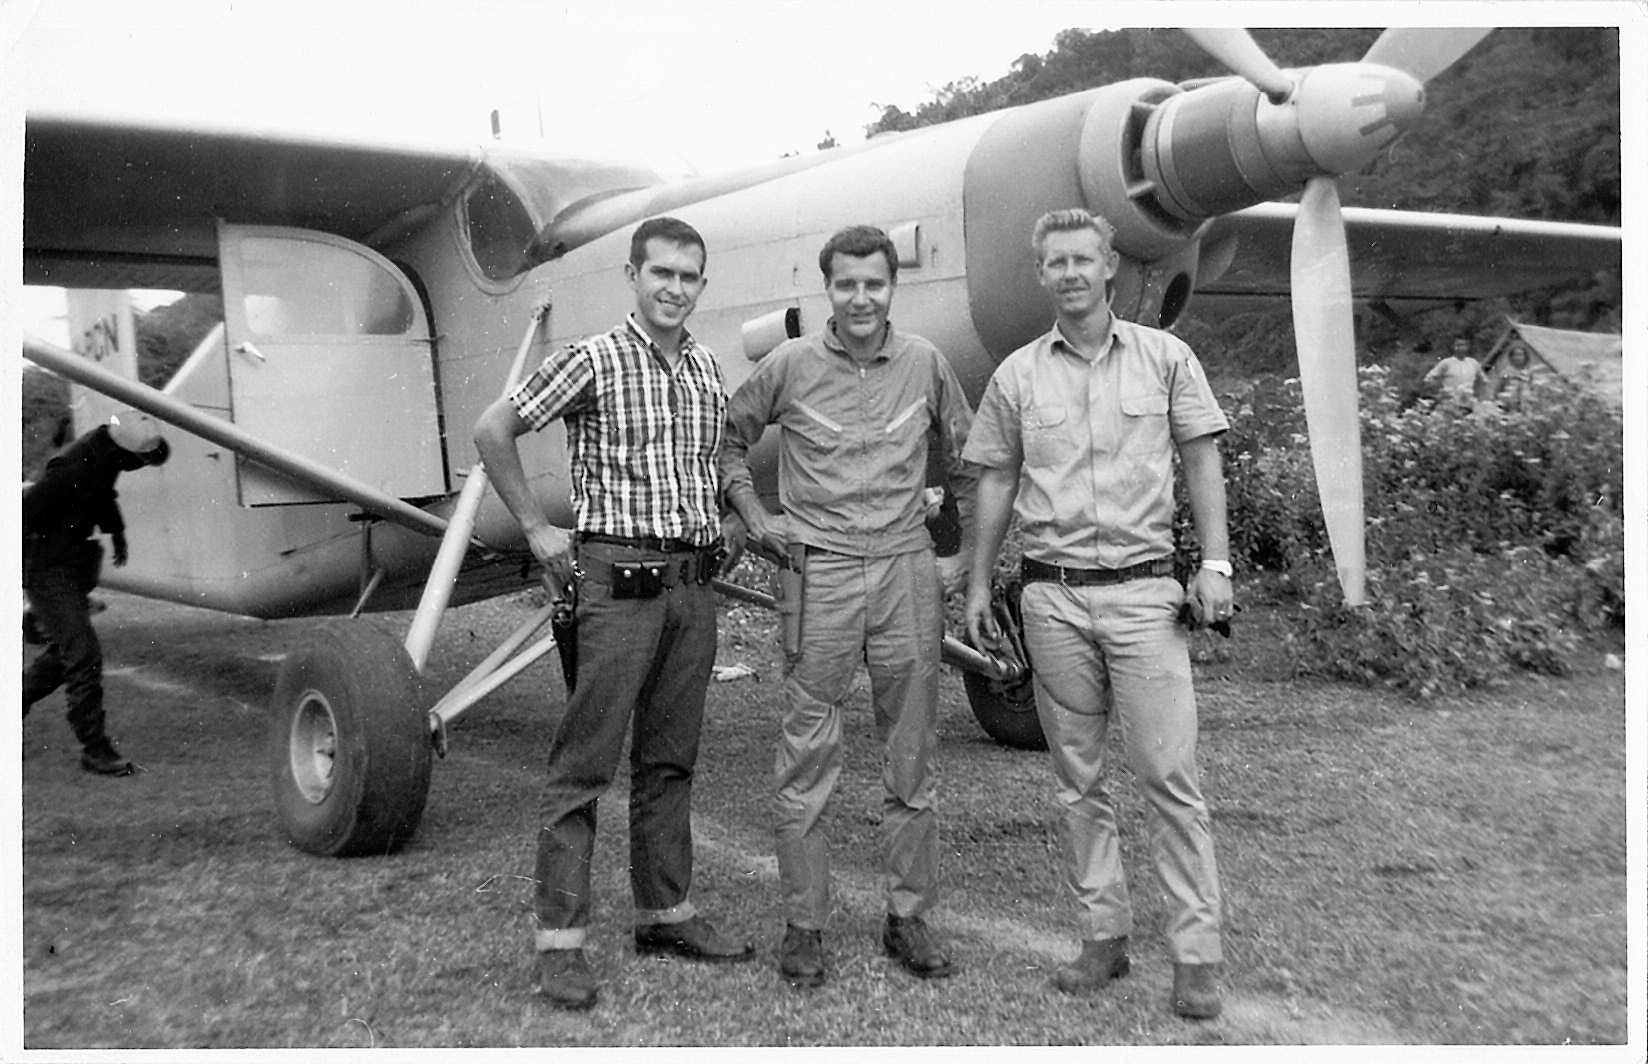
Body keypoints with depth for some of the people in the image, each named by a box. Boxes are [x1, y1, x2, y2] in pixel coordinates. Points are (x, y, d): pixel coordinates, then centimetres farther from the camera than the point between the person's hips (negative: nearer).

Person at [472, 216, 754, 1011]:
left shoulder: (708, 370, 12)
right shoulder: (593, 362, -7)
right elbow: (493, 430, -6)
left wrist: (729, 520, 15)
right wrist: (536, 528, -6)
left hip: (694, 582, 6)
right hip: (617, 579, -6)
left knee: (669, 759, 13)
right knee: (584, 764, -3)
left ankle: (666, 913, 25)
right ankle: (560, 941, 3)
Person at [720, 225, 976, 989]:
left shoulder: (924, 364, 4)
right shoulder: (790, 365, -1)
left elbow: (966, 461, 15)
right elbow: (727, 438, 12)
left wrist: (972, 556, 10)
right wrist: (756, 519, 3)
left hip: (908, 571, 2)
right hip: (820, 574, -2)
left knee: (911, 756, 8)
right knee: (806, 758, 1)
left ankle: (908, 918, 21)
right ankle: (803, 925, 13)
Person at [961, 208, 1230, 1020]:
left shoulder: (1165, 358, 4)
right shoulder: (1017, 375, 8)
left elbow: (1202, 463, 5)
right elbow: (996, 482, 12)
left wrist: (1215, 564, -3)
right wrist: (978, 586, 10)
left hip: (1142, 590, -2)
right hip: (1053, 594, 2)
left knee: (1168, 775, -4)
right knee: (1076, 779, 8)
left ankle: (1195, 952, 5)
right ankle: (1104, 933, 19)